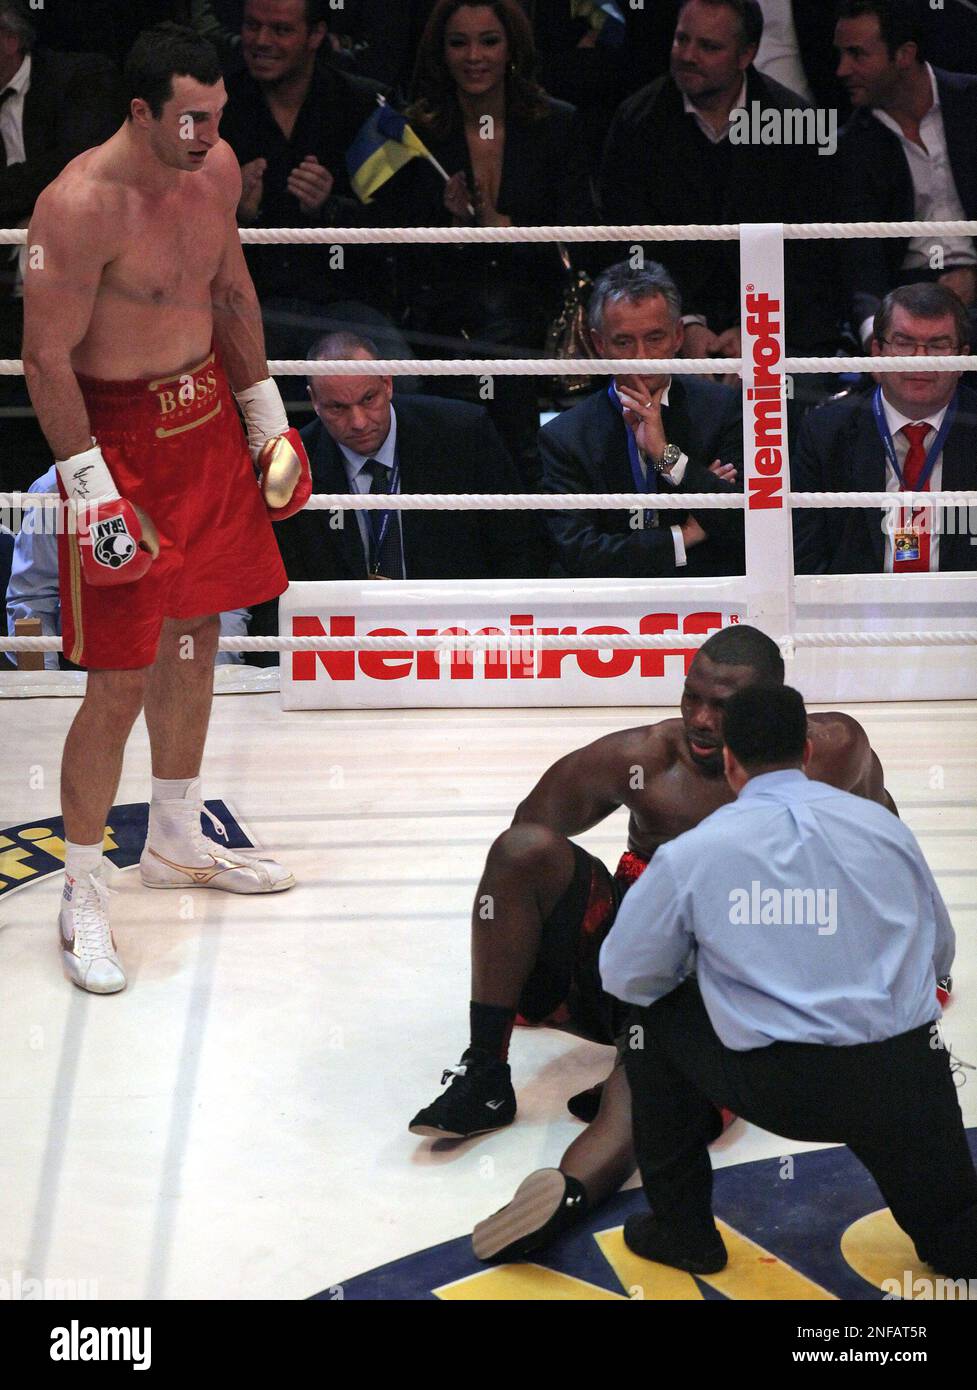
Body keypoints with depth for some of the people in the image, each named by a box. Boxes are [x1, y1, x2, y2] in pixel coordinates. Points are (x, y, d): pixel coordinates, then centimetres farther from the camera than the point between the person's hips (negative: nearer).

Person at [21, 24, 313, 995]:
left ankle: (176, 842, 36)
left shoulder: (216, 169, 1)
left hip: (208, 420, 8)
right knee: (119, 684, -5)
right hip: (119, 436, -8)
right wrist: (89, 487, -21)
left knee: (193, 639, 18)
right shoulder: (80, 205, -23)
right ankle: (81, 897, 11)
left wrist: (265, 411, 19)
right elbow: (46, 357, -19)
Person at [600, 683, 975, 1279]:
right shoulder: (886, 825, 7)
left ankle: (682, 1229, 28)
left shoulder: (693, 851, -1)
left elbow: (625, 977, 9)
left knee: (657, 1021, 24)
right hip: (907, 1077, 3)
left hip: (779, 1088, -3)